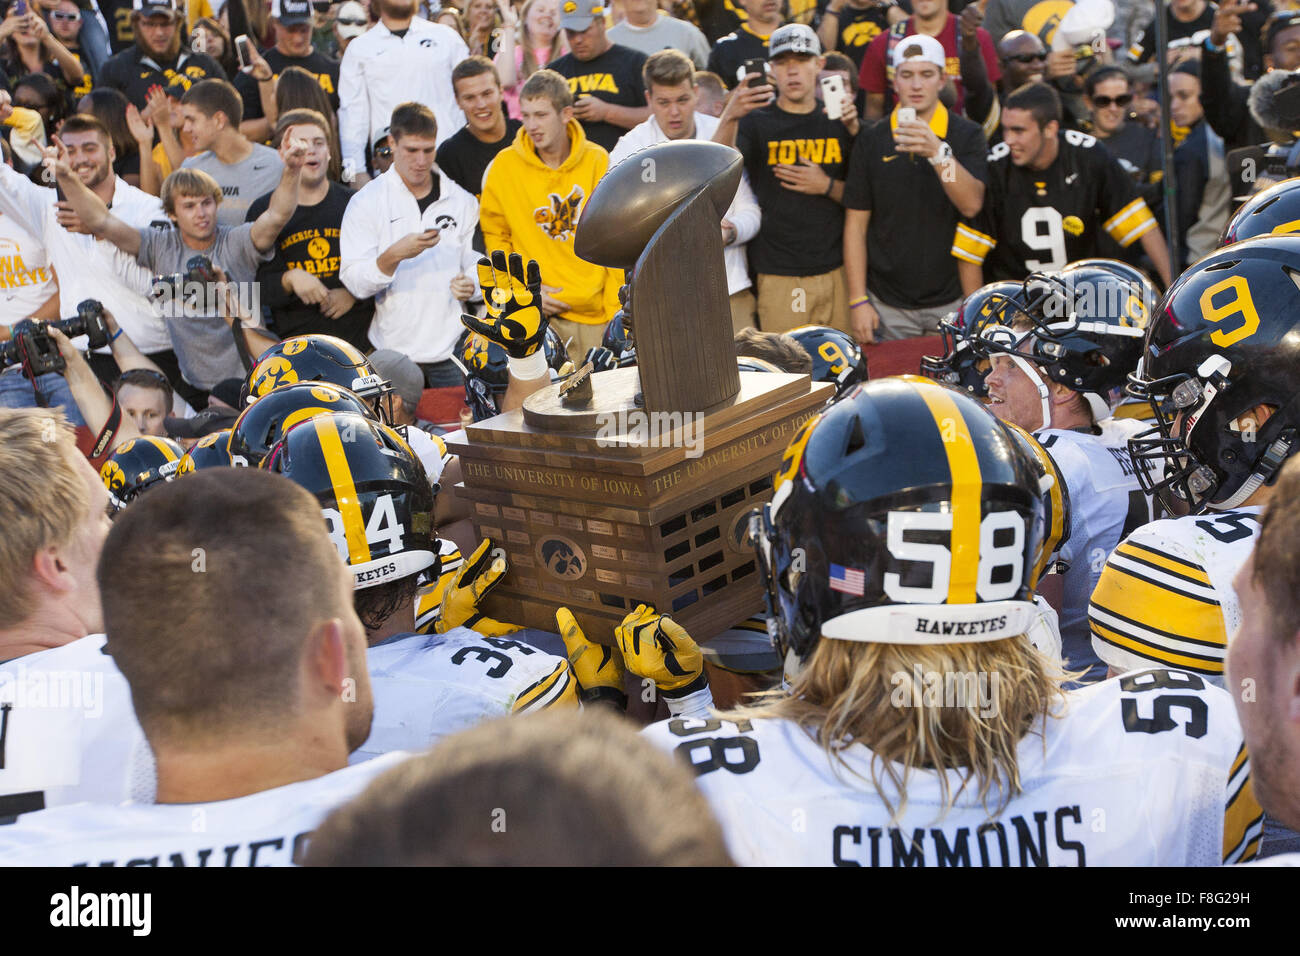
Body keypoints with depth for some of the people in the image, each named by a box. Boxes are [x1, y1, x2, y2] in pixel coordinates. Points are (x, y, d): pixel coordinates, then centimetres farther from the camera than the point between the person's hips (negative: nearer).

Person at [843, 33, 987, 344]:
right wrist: (858, 300, -3)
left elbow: (972, 204, -17)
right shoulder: (872, 140, 1)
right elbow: (856, 224, 2)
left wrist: (937, 152, -33)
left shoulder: (966, 135, -1)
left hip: (952, 303, 0)